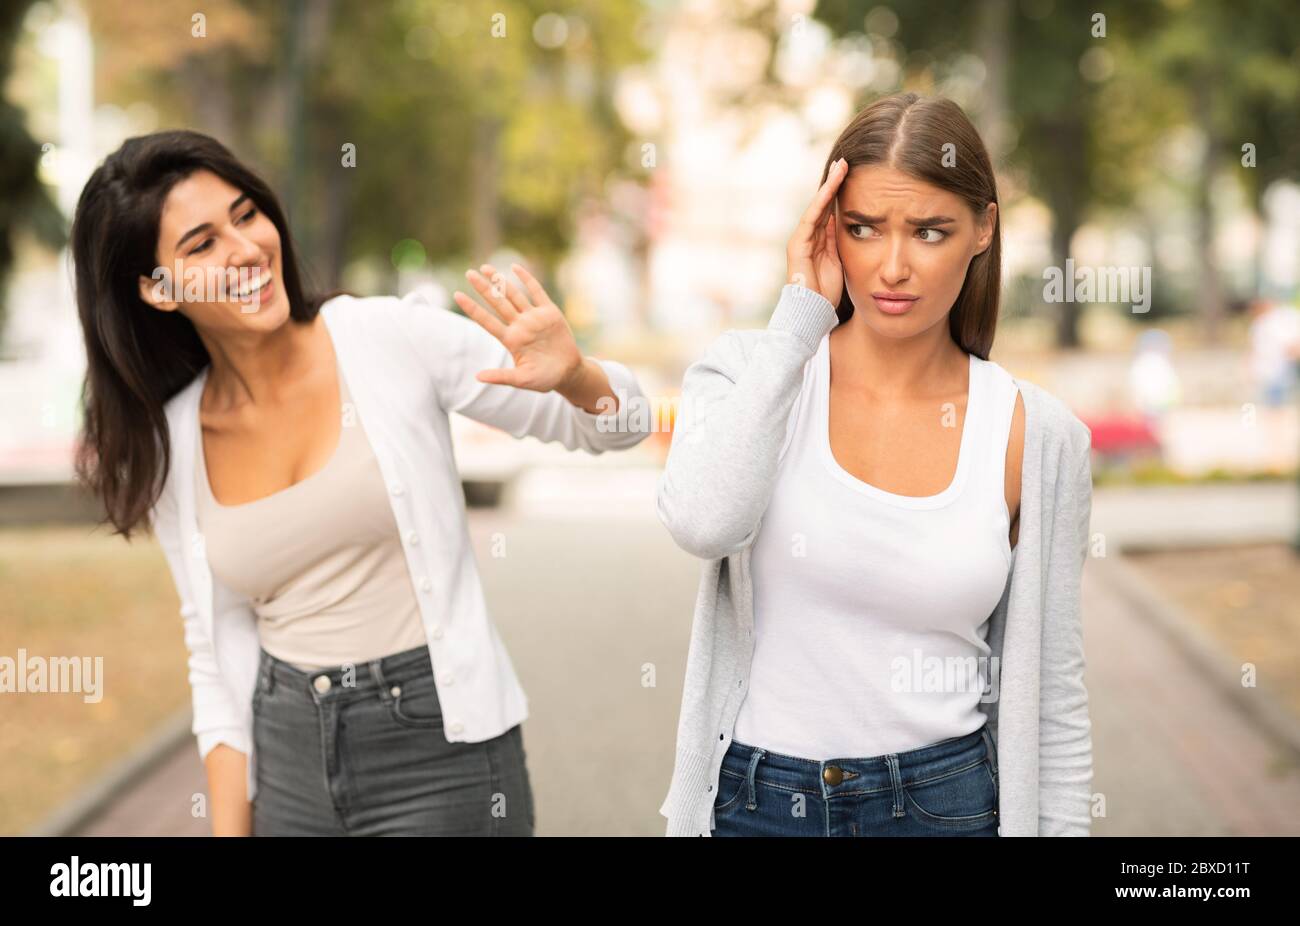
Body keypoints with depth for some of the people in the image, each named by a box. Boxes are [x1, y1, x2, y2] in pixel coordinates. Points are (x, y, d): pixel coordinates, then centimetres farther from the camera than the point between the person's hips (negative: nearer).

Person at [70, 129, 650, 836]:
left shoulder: (394, 339, -9)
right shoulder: (168, 446, 2)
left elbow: (613, 425, -3)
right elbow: (218, 652, 9)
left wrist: (572, 375, -24)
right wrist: (229, 828, 5)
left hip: (441, 745, -3)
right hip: (287, 764, 3)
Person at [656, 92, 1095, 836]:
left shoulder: (1038, 436, -6)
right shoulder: (748, 373, -6)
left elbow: (1053, 695, 1)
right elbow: (703, 523, -28)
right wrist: (800, 313, -20)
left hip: (947, 802, 0)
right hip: (753, 801, 0)